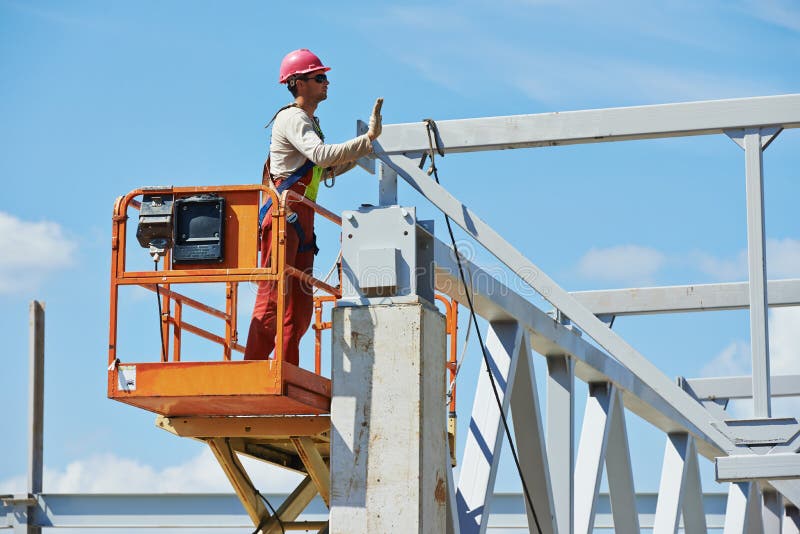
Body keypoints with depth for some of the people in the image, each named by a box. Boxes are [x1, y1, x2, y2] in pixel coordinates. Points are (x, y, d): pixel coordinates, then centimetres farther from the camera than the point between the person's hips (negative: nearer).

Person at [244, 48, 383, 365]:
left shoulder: (309, 122, 24)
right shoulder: (292, 118, -7)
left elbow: (318, 171, 26)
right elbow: (321, 155, -23)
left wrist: (349, 162, 14)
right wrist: (368, 139, -24)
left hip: (302, 219, 10)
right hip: (286, 213, -10)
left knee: (300, 306, 7)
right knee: (274, 296, -13)